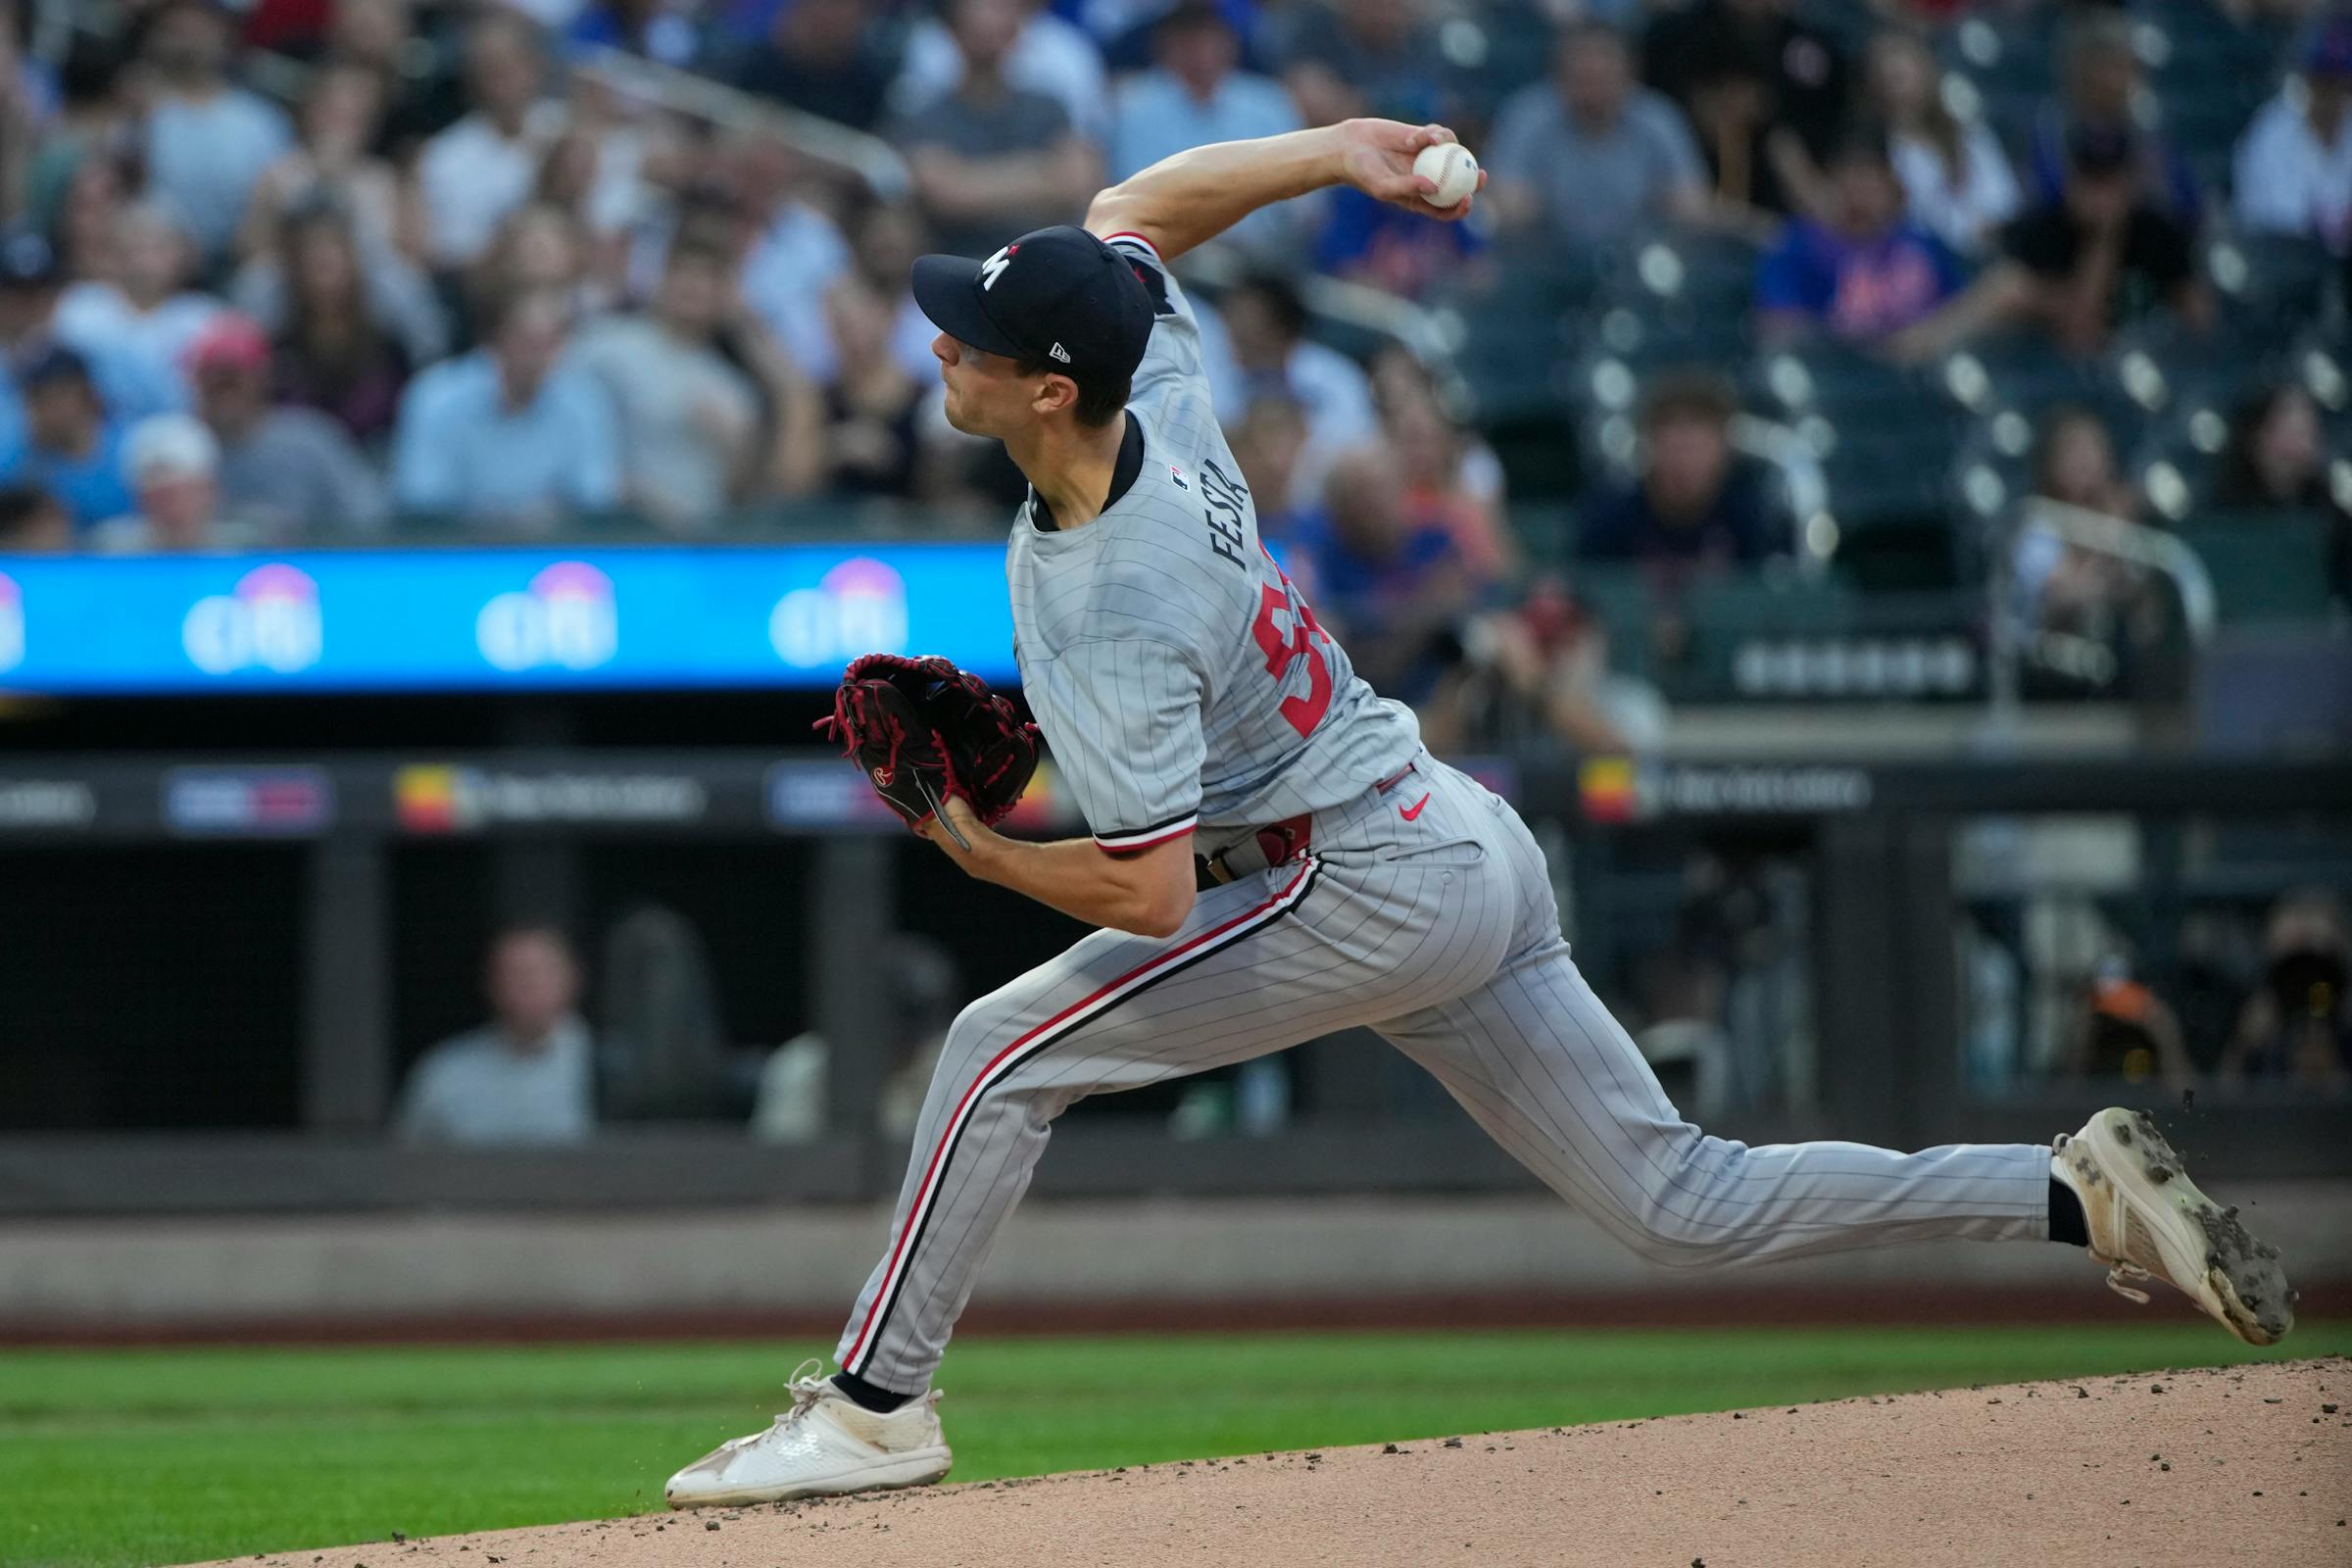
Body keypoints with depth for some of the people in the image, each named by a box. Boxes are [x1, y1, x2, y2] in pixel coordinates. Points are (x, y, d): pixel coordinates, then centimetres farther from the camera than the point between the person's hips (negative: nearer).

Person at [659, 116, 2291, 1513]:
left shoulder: (1114, 614, -26)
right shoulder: (1160, 392, -3)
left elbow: (1153, 897, -27)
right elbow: (1137, 206, 17)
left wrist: (977, 848, -17)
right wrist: (1344, 148, 12)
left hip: (1369, 891, -10)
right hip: (1470, 848, 10)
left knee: (1006, 1051, -7)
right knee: (1685, 1203, 10)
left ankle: (877, 1404, 0)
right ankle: (2078, 1195, 4)